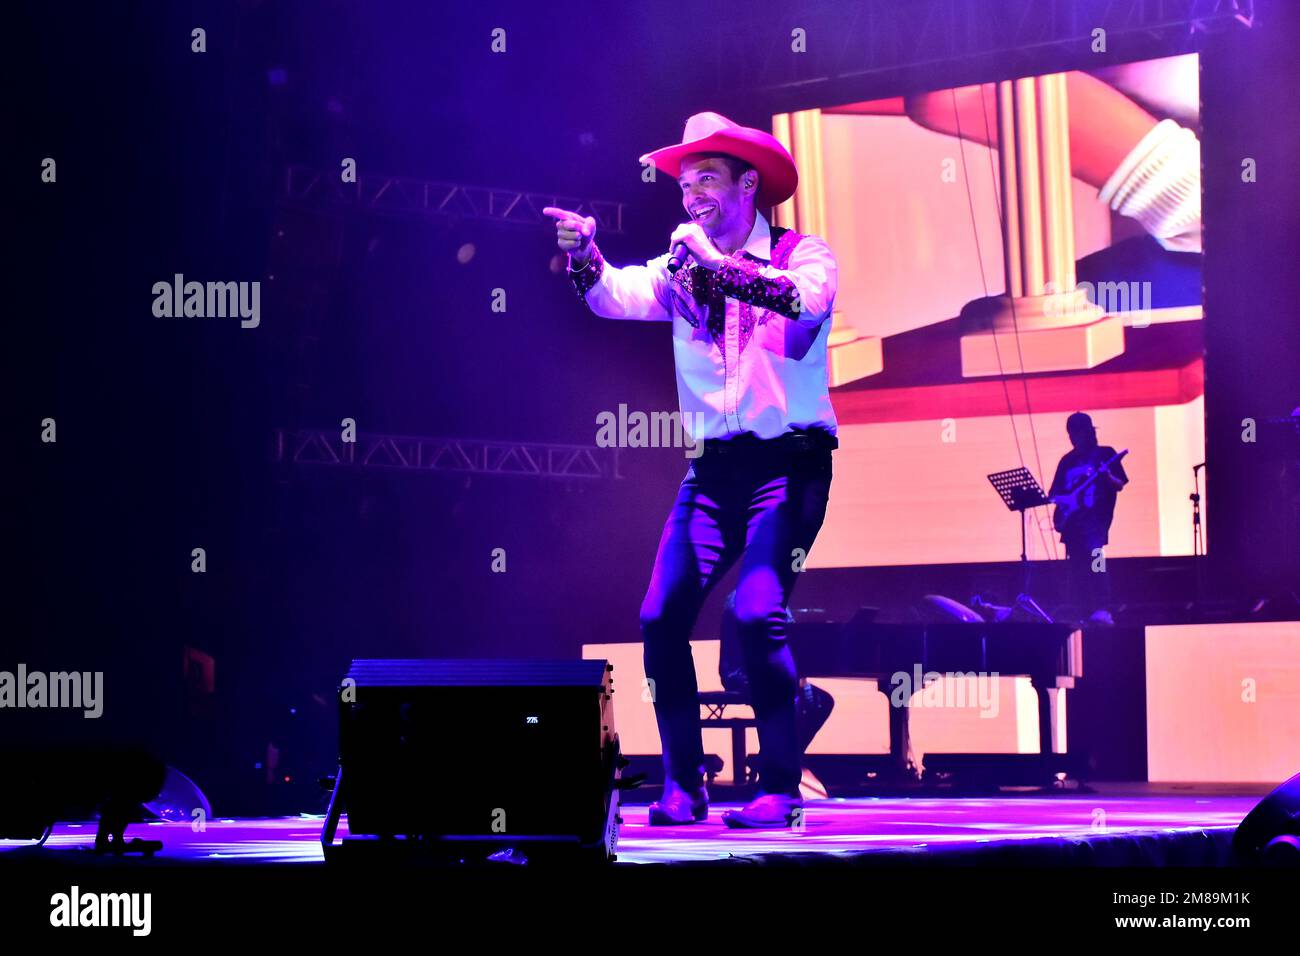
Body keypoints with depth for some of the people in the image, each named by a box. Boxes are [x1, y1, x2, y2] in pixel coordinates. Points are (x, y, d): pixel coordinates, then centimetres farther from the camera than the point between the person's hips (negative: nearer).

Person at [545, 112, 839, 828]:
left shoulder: (802, 254, -1)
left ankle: (781, 787, -9)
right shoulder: (680, 269, 12)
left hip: (789, 464, -5)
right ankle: (682, 787, 5)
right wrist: (584, 257, -27)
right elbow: (618, 297, -7)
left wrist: (720, 264, -31)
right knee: (662, 618, -6)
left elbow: (806, 299, -23)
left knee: (756, 612, -19)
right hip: (714, 469, 5)